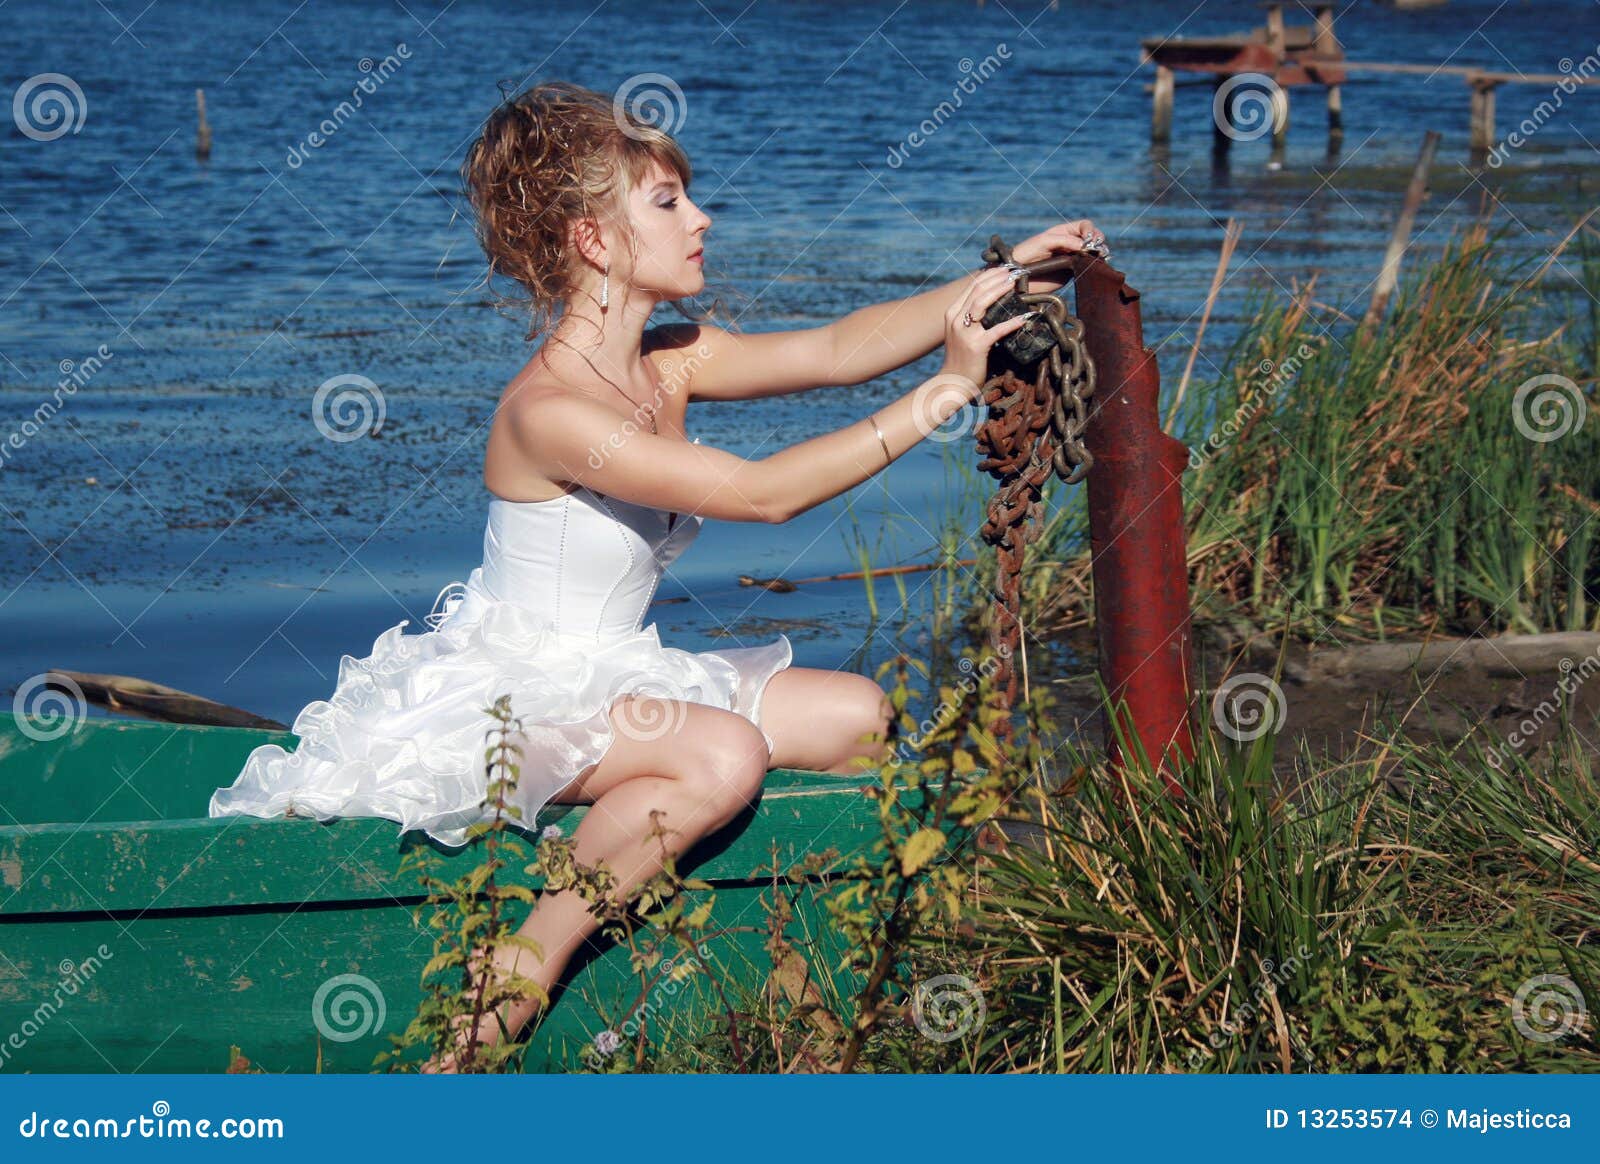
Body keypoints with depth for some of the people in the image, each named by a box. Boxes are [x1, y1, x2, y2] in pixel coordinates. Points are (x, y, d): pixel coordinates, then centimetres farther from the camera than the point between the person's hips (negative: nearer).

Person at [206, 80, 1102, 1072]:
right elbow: (762, 492, -30)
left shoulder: (672, 363, 1)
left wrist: (1003, 275, -12)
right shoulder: (548, 413, -25)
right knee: (723, 754, -33)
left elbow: (837, 349, -3)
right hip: (504, 695, -9)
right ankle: (484, 1029, -22)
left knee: (858, 717, 0)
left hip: (608, 683, 9)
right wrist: (945, 393, -29)